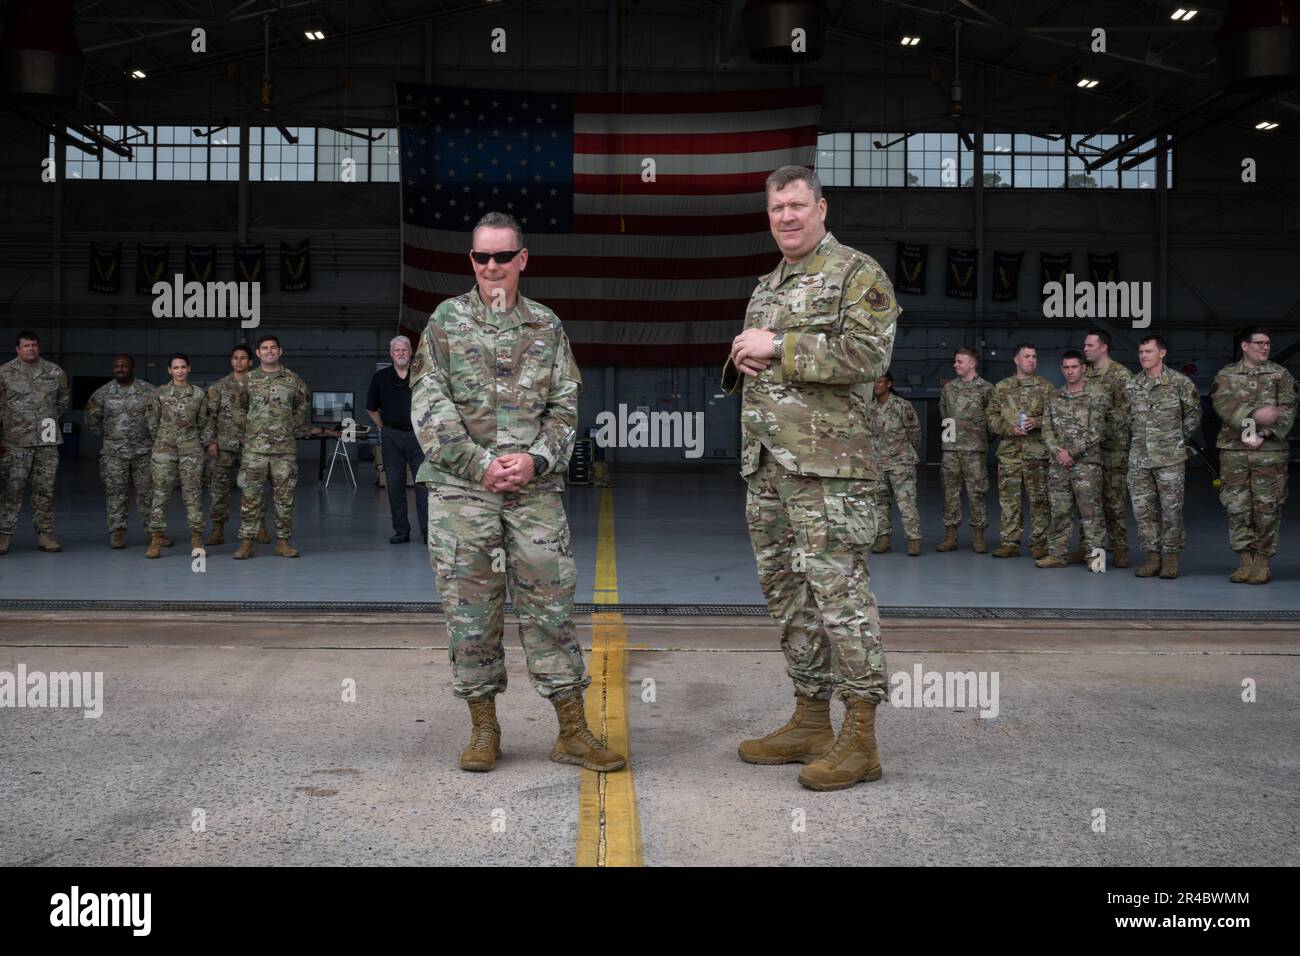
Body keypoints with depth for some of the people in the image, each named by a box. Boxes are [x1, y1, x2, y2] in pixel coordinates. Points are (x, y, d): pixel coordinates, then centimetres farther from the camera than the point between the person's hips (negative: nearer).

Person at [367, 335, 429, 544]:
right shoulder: (380, 377, 7)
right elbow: (371, 409, 17)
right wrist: (384, 427, 10)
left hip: (418, 434, -1)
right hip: (391, 437, 2)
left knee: (423, 483, -7)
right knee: (395, 485, 3)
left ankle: (427, 531, -5)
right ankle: (401, 531, 10)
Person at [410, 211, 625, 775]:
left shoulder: (547, 326, 10)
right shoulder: (446, 320, 5)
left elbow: (565, 406, 7)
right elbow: (429, 406, -3)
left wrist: (536, 459, -11)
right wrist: (480, 465, -12)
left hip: (536, 489, 1)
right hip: (461, 487, -1)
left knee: (550, 605, 2)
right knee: (470, 609, 4)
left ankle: (573, 732, 9)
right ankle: (483, 727, 18)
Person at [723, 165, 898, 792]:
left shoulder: (857, 274, -3)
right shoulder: (766, 287, 21)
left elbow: (869, 354, -17)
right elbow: (745, 368, 29)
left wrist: (778, 348, -15)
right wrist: (741, 360, 5)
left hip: (826, 464, -8)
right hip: (764, 463, 9)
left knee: (838, 589, -9)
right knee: (786, 592, 11)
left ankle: (859, 739, -1)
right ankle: (811, 721, 22)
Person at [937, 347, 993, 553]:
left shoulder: (986, 388, 1)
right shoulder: (948, 388, 13)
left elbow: (992, 418, 1)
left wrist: (979, 434, -4)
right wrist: (948, 433, 11)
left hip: (975, 449, -4)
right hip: (950, 448, 4)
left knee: (976, 492, -2)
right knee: (950, 491, 5)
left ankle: (978, 538, 5)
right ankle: (951, 536, 10)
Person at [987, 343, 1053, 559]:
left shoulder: (1046, 387, 7)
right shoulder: (1001, 388, 10)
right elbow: (992, 418, 8)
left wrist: (1038, 422, -13)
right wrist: (1009, 428, -8)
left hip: (1037, 452, -1)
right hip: (1009, 451, 1)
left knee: (1039, 499, 0)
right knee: (1008, 498, 2)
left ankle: (1039, 543, 8)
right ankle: (1010, 542, 9)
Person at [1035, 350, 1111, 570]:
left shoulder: (1097, 396, -2)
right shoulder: (1054, 398, 12)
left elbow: (1095, 431, -9)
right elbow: (1047, 429, 7)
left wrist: (1072, 452, -14)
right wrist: (1058, 451, -10)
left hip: (1087, 463, -4)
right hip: (1058, 464, 4)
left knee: (1090, 511, -2)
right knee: (1059, 511, 7)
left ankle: (1093, 555, 4)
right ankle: (1057, 554, 13)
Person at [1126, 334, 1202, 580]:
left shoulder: (1179, 382, -3)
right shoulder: (1131, 385, 7)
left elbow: (1194, 414, 7)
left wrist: (1177, 438, 5)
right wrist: (1140, 436, 12)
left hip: (1170, 458, -4)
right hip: (1138, 458, 4)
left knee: (1171, 509, 1)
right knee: (1142, 509, 4)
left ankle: (1170, 557, 10)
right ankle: (1152, 556, 13)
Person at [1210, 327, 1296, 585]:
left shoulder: (1281, 375, 8)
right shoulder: (1226, 376, 8)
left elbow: (1288, 410, -1)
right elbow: (1224, 405, -9)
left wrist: (1265, 434, -15)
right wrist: (1255, 414, -24)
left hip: (1270, 450, 0)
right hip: (1233, 449, 0)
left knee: (1268, 507, -1)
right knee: (1237, 506, 0)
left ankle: (1262, 561, 9)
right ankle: (1246, 559, 10)